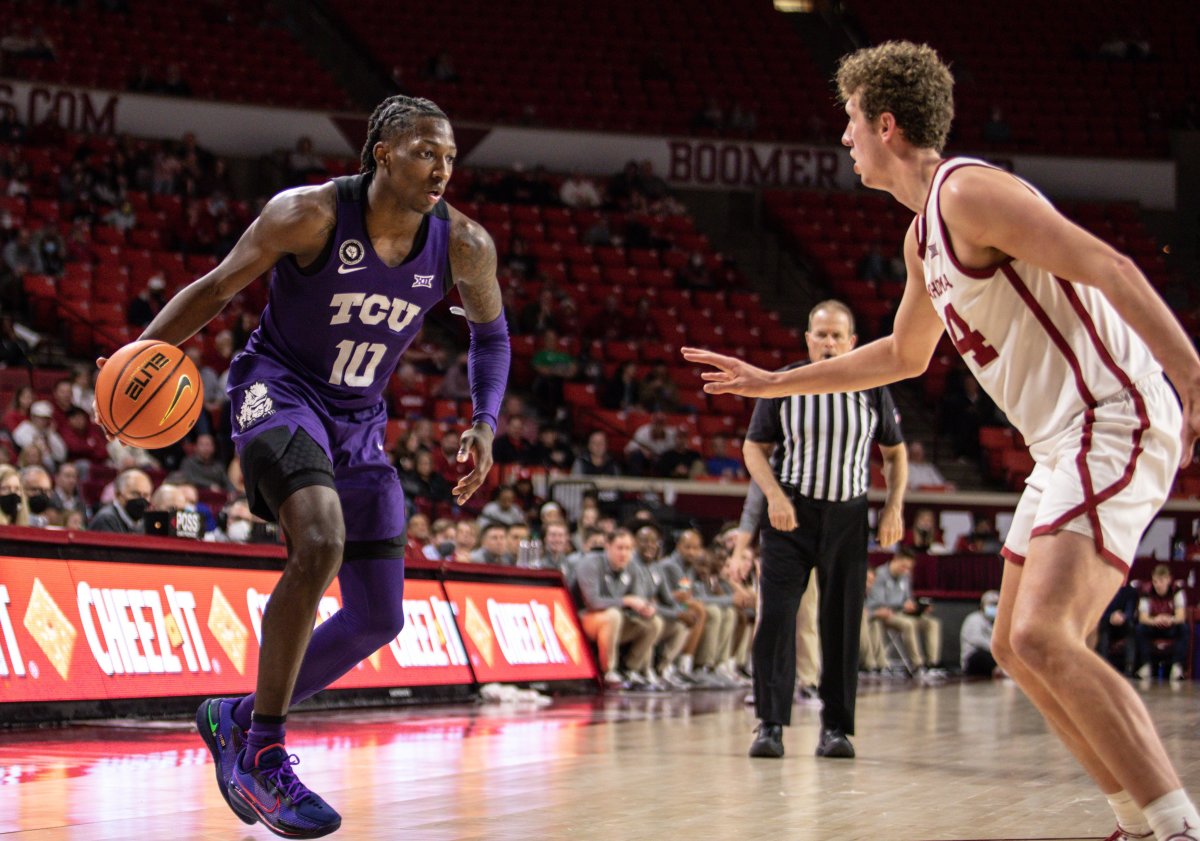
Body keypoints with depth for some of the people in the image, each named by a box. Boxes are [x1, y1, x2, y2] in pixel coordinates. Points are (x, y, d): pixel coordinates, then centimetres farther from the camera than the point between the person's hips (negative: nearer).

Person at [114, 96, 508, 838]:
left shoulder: (465, 246, -8)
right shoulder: (309, 215, -19)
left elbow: (490, 332, 9)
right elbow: (219, 287, -9)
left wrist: (485, 424, -6)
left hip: (359, 422, 6)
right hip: (278, 391, -6)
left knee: (379, 620, 3)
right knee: (320, 541, -33)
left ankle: (238, 719, 22)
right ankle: (263, 753, -22)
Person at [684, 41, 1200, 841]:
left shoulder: (969, 191, -12)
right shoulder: (923, 233, 19)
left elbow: (1110, 267, -22)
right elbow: (906, 355, 35)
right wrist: (775, 383, 38)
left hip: (1114, 423, -10)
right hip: (1067, 442, 10)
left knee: (1043, 636, -23)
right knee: (1020, 649, 13)